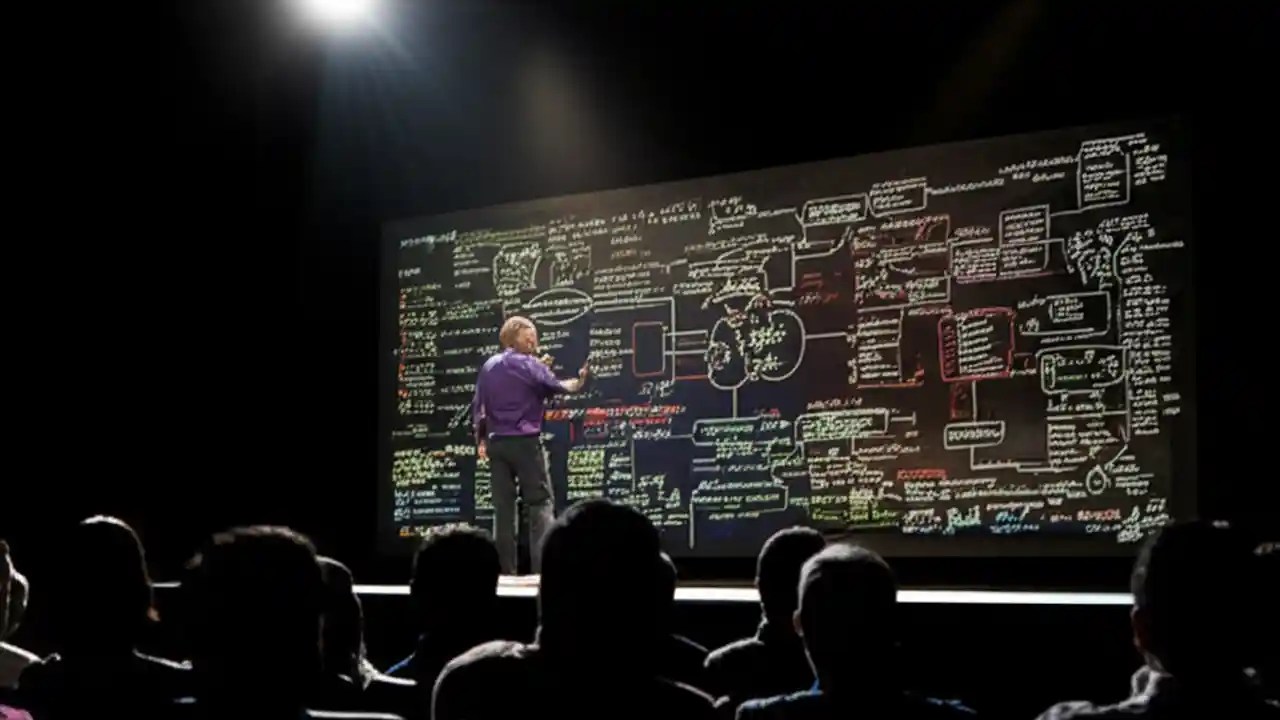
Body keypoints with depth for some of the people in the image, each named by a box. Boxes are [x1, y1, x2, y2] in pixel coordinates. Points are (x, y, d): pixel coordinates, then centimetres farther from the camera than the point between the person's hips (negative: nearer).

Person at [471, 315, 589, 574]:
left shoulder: (488, 366, 12)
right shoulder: (529, 364, -4)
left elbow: (478, 406, 12)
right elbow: (554, 386, -10)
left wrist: (481, 440, 18)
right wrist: (578, 382, 3)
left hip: (497, 443, 6)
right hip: (525, 442, -6)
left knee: (503, 507, 6)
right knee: (540, 504, -4)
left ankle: (505, 570, 4)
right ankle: (543, 568, -15)